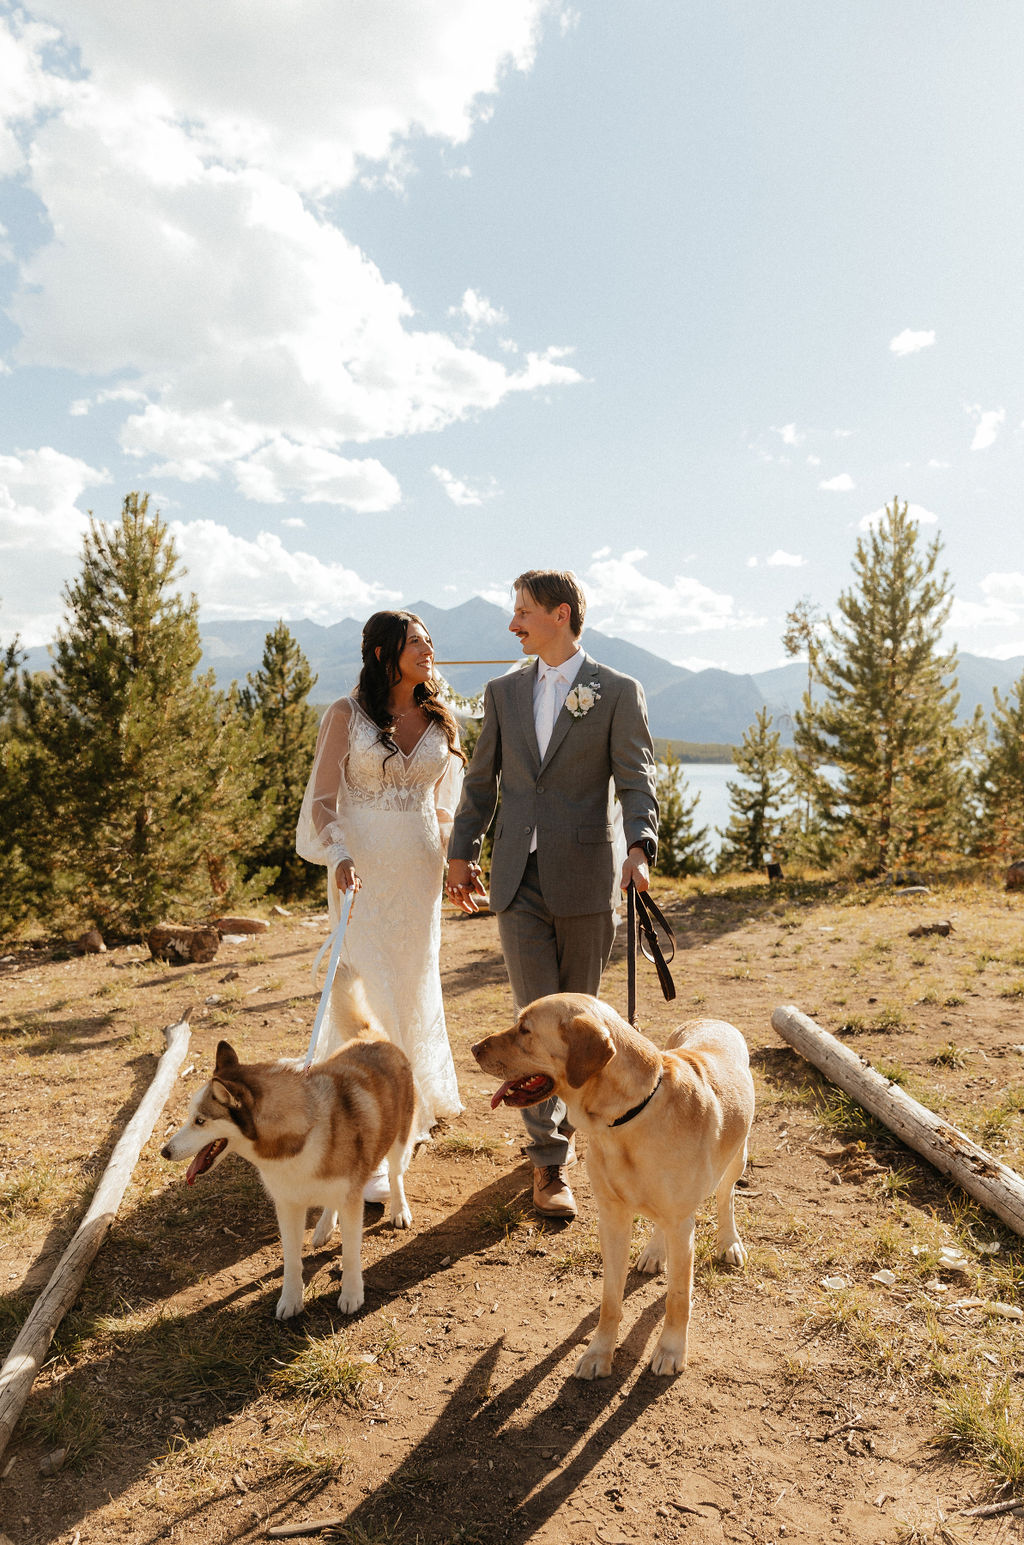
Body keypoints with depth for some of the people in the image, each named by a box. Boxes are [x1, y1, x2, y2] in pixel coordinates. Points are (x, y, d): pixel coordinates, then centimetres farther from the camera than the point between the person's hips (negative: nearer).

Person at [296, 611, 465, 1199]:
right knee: (368, 994, -7)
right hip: (363, 868, -4)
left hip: (422, 869, 4)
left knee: (414, 985, 14)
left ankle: (413, 1108, 38)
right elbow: (322, 798, -6)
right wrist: (338, 857, -22)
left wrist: (454, 858, 7)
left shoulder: (441, 719, 7)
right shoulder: (347, 714, -4)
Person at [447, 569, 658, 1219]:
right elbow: (482, 778, 17)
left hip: (586, 878, -2)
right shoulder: (505, 692, 12)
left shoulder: (618, 692, 0)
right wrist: (462, 852, 16)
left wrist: (640, 848, -22)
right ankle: (550, 1160, 6)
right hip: (519, 878, 2)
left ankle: (567, 1112, 35)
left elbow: (636, 779, -6)